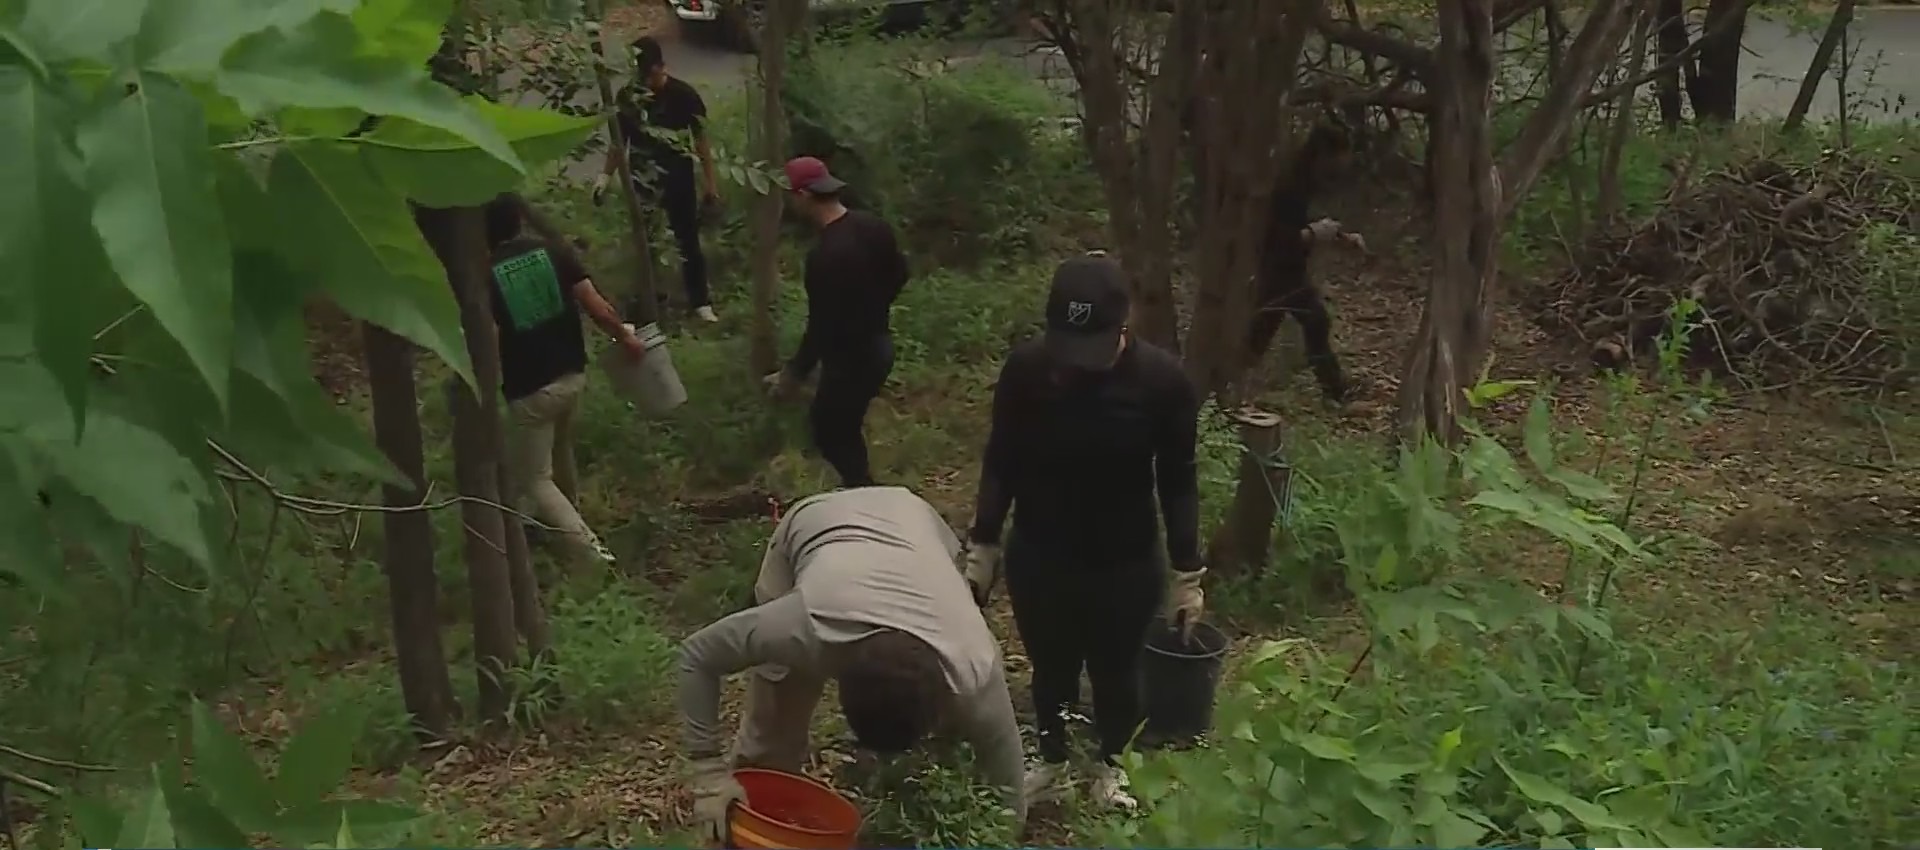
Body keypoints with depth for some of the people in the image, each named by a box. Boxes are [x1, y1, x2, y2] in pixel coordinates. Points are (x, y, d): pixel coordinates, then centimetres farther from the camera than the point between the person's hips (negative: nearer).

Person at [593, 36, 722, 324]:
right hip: (642, 181, 2)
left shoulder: (684, 94, -12)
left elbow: (700, 139, -4)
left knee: (688, 241, 4)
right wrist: (606, 175, -1)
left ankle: (700, 301, 14)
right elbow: (620, 139, 6)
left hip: (679, 181, -2)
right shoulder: (628, 96, -4)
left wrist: (710, 181, -4)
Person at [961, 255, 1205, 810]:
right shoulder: (1026, 368, -15)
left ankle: (1110, 764, 46)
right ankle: (1050, 760, 46)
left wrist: (1187, 574, -4)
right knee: (1050, 669, 18)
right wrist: (981, 549, -1)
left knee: (1115, 672, 19)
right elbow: (1001, 464, -3)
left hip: (1126, 565, -1)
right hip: (1038, 559, 1)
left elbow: (1177, 483, -7)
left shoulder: (1161, 379, -18)